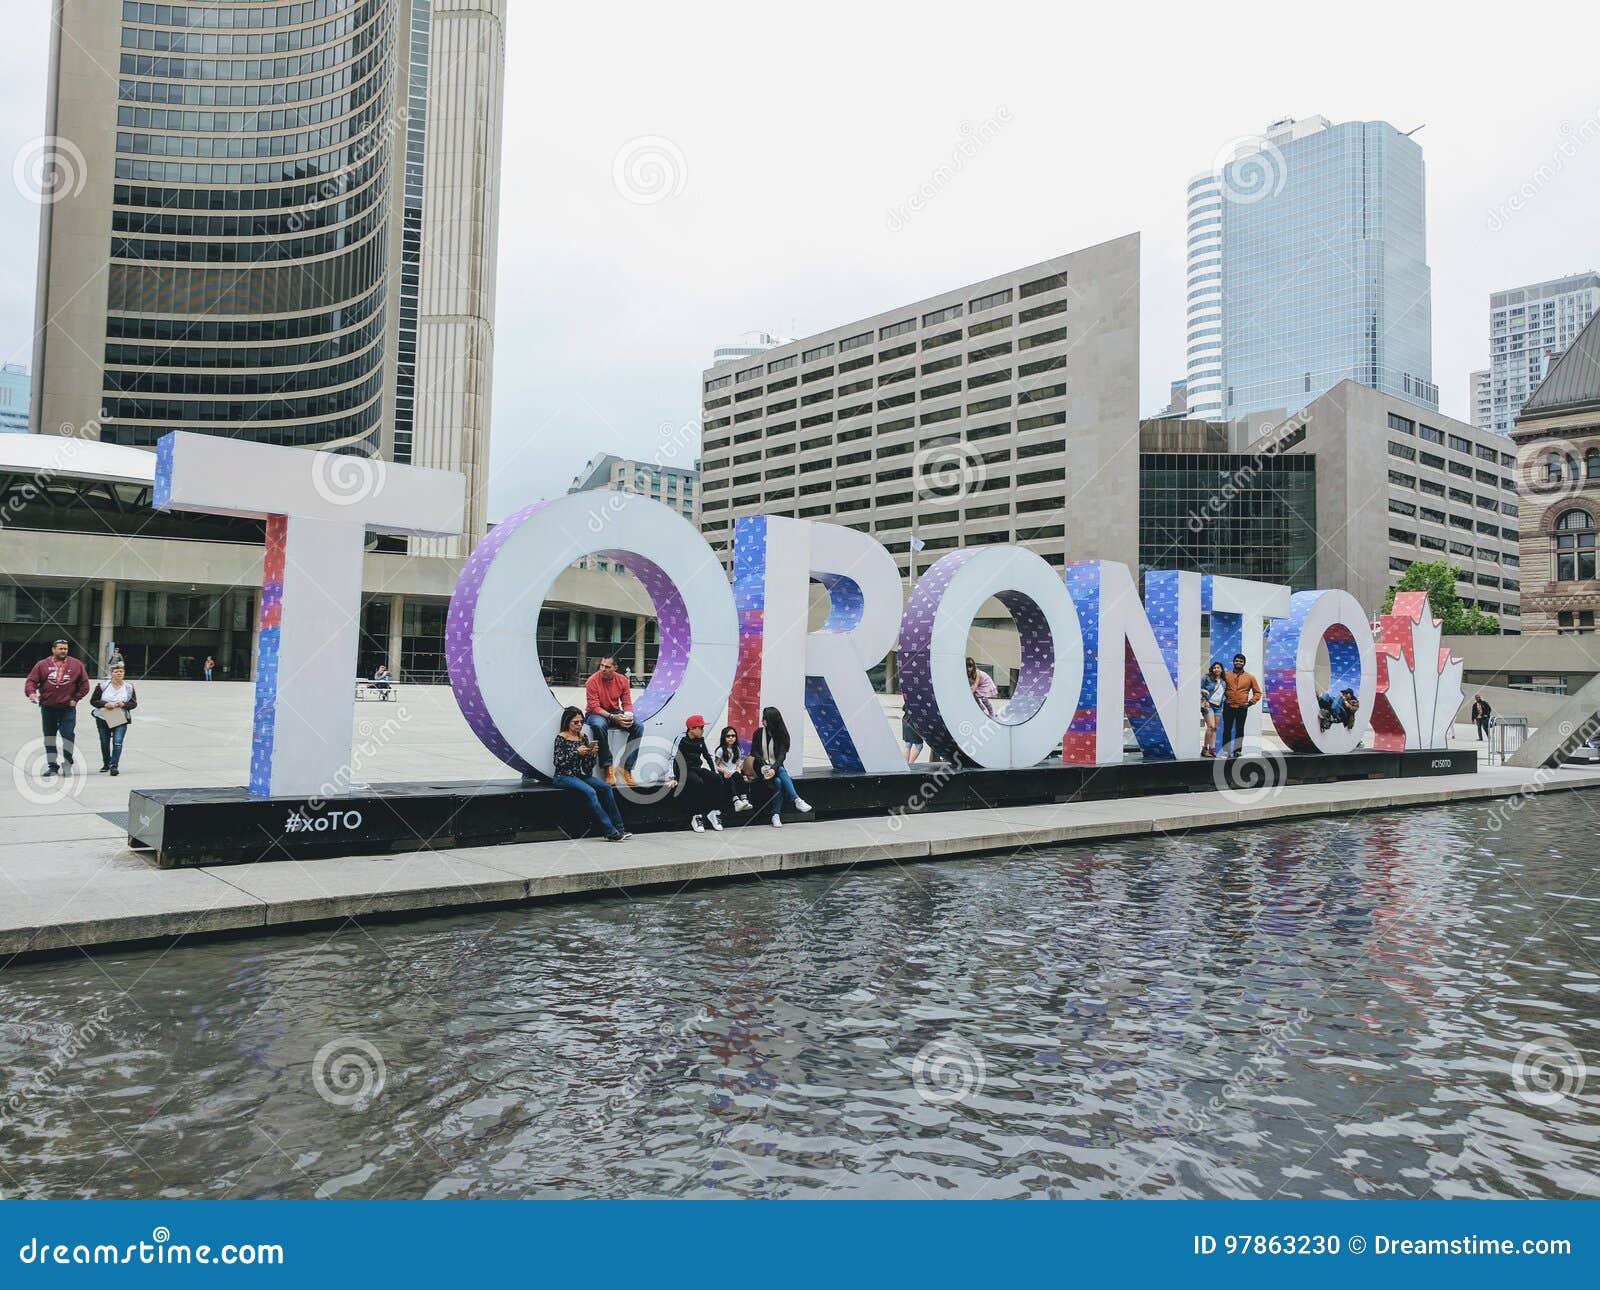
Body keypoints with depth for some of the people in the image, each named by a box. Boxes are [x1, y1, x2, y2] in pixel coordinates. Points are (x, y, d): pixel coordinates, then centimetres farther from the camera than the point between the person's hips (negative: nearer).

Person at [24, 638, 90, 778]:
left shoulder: (76, 665, 3)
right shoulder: (42, 665, 3)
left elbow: (84, 684, 7)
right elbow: (31, 681, 0)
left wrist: (75, 698, -1)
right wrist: (31, 692, -20)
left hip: (68, 708, -2)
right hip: (47, 708, 2)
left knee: (68, 735, -7)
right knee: (49, 737, 8)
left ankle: (68, 764, 4)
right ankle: (52, 766, 17)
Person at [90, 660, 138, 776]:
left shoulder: (129, 686, -1)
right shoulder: (103, 685, -3)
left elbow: (134, 703, 4)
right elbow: (93, 701, 0)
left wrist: (124, 704, -17)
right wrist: (104, 704, -18)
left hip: (121, 720, -1)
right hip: (103, 719, 1)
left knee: (117, 742, -17)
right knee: (104, 743, 15)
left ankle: (114, 765, -15)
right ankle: (106, 764, 35)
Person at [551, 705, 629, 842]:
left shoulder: (583, 737, 11)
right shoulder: (561, 738, -5)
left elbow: (587, 769, 10)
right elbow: (558, 762, -15)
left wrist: (591, 754, -8)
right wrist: (577, 753, -19)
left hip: (578, 776, 6)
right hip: (563, 777, -6)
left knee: (605, 787, -17)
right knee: (590, 792, -30)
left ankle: (619, 827, -17)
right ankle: (610, 832, -30)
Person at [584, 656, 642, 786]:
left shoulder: (622, 680, -2)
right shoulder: (592, 681, -15)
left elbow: (627, 703, 4)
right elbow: (594, 707, -18)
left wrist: (629, 715, -19)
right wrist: (612, 717, -30)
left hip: (615, 712, 4)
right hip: (596, 714, -4)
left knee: (638, 727, -20)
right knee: (599, 726, -40)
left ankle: (626, 768, -19)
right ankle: (608, 768, -32)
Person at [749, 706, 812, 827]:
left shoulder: (782, 735, -1)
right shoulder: (759, 732, 3)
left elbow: (782, 755, -12)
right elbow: (754, 752, 4)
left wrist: (774, 768, -30)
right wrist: (764, 764, -14)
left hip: (776, 766, 1)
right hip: (762, 767, -1)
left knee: (778, 781, -33)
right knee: (782, 772, -33)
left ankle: (776, 815, -30)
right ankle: (796, 800, -42)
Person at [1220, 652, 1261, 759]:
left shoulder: (1250, 677, 5)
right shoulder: (1226, 675, 5)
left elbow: (1257, 693, 9)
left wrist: (1250, 702, -5)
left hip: (1242, 709, 0)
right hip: (1228, 707, 0)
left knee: (1239, 730, 6)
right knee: (1227, 730, 1)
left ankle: (1237, 750, 11)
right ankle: (1226, 750, 5)